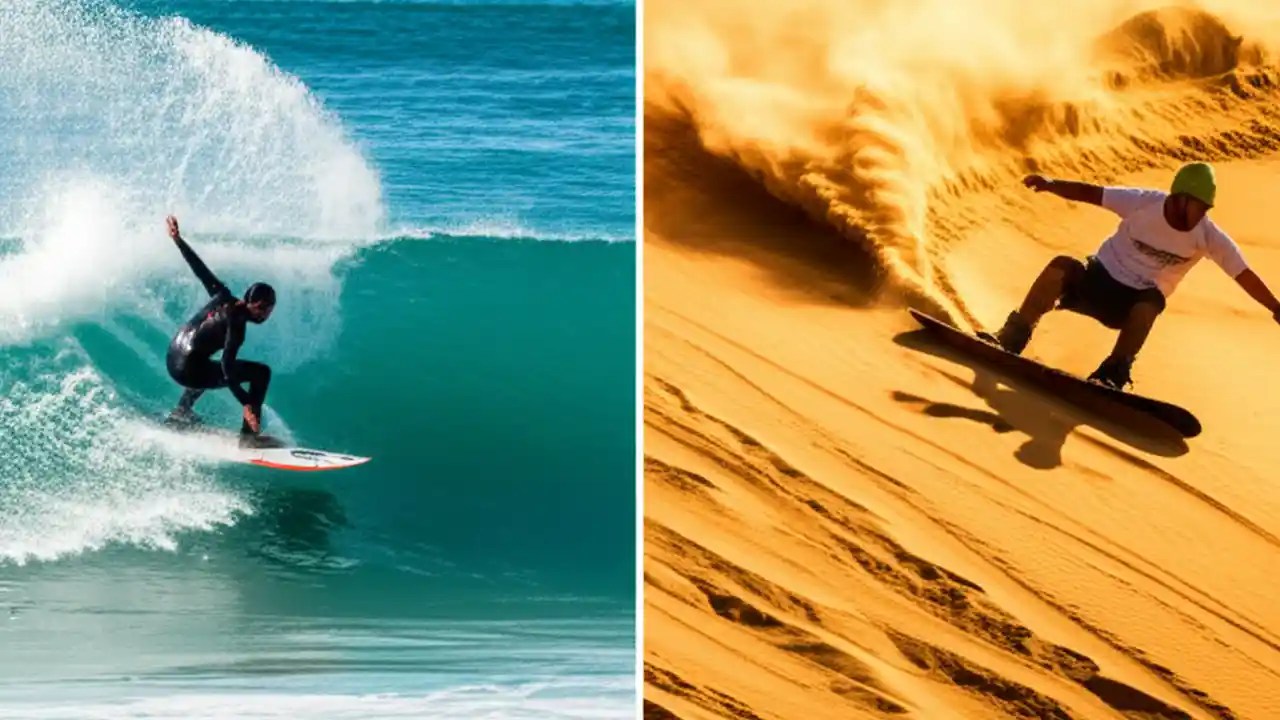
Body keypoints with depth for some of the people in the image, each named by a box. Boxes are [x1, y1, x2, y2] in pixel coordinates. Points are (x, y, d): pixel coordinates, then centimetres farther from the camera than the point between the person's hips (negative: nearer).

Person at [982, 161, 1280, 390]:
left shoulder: (1209, 236, -13)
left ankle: (1112, 374, -30)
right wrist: (1051, 184, -32)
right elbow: (1089, 193, -17)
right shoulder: (1144, 202, -17)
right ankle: (1010, 341, -25)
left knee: (1150, 304, -36)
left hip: (1138, 299, 0)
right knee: (1061, 267, -29)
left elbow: (1244, 275, -9)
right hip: (1099, 277, 0)